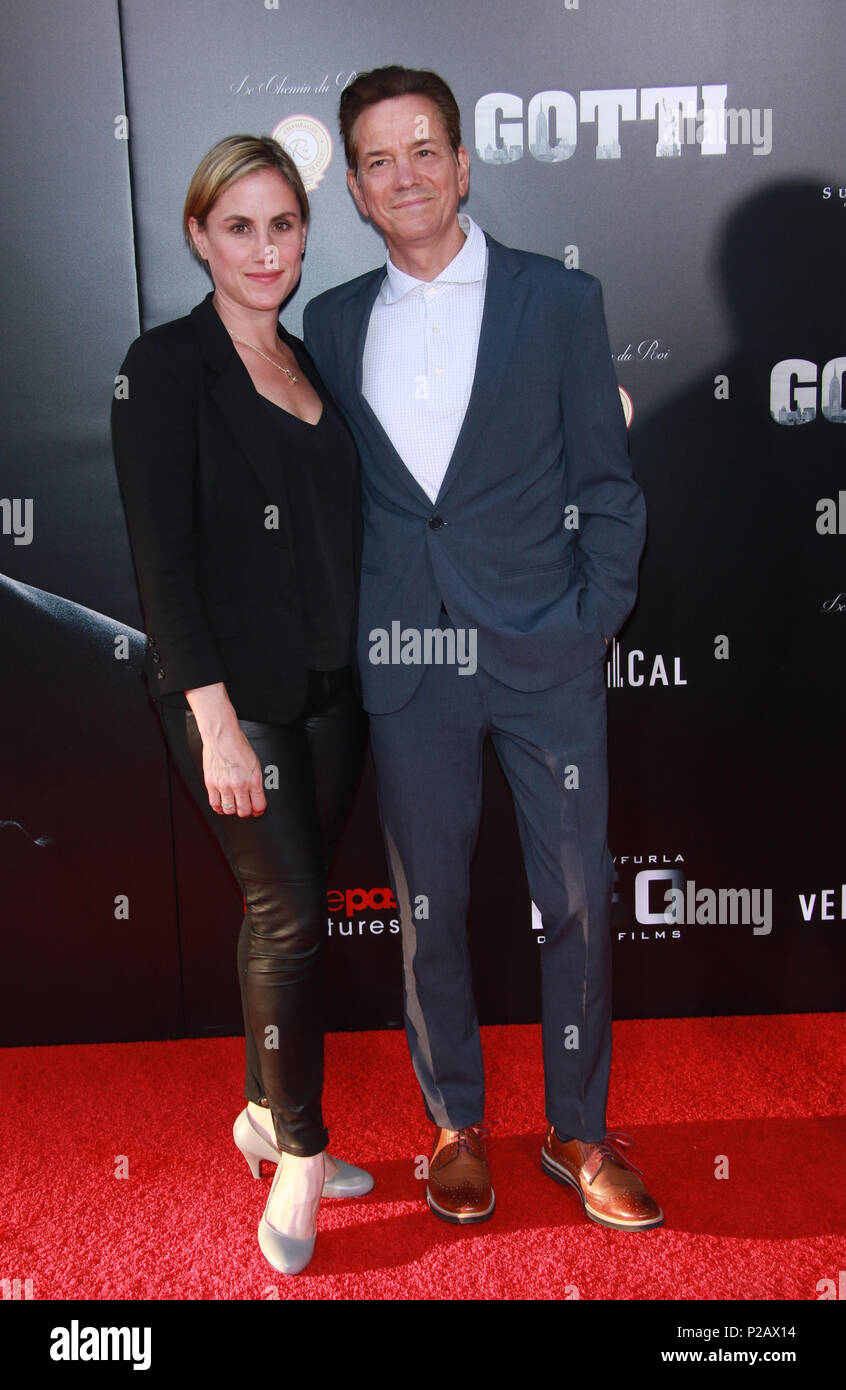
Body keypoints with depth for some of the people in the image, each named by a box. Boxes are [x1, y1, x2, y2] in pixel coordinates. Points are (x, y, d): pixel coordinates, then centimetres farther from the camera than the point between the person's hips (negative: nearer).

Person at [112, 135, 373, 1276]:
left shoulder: (311, 365, 13)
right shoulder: (167, 367, -7)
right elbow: (163, 559, -13)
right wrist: (217, 720, -18)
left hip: (331, 687, 6)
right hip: (236, 693, -6)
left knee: (283, 908, 13)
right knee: (293, 912, -4)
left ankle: (268, 1115, 31)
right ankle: (301, 1152, 17)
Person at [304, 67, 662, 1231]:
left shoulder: (558, 299, 3)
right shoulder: (334, 324, 9)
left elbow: (607, 482, 3)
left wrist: (596, 621, -4)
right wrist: (351, 633, 4)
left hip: (543, 655, -1)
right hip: (404, 660, 2)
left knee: (579, 899, 5)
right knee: (429, 905, 10)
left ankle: (578, 1130, 26)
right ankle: (457, 1125, 30)